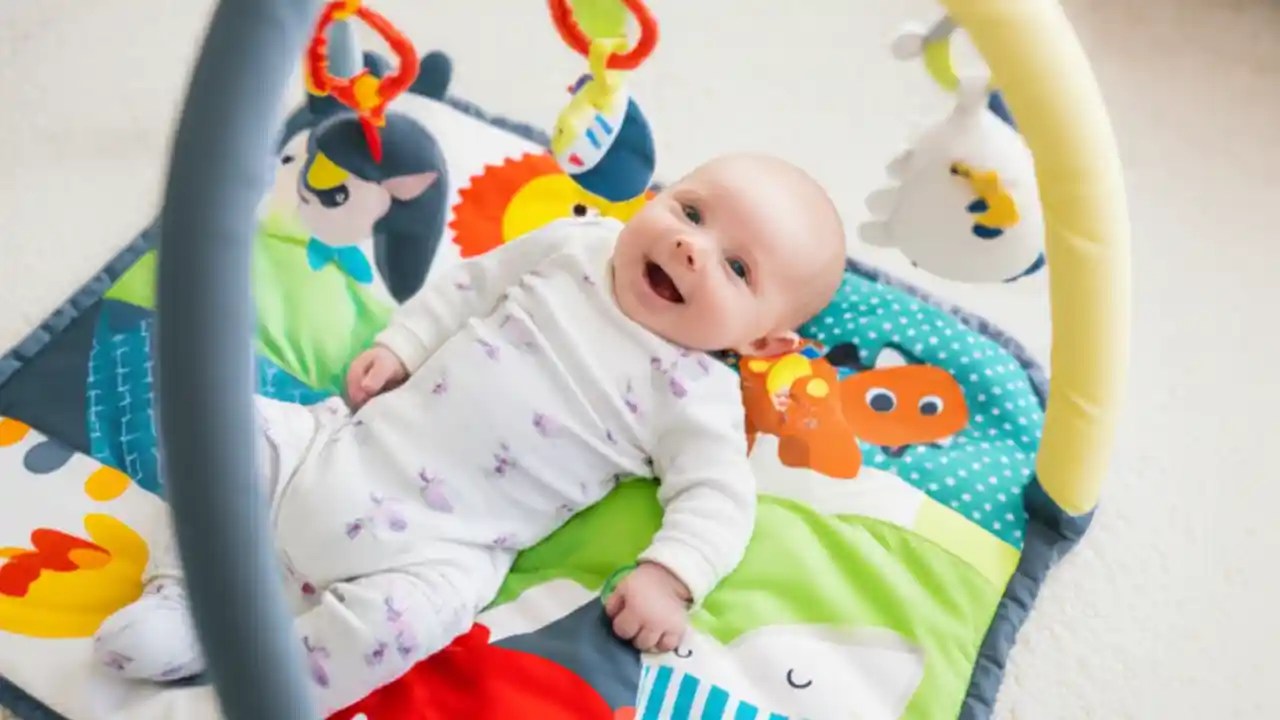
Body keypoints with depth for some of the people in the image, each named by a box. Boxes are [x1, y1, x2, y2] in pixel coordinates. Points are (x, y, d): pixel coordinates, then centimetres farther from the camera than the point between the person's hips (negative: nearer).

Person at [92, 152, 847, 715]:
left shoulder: (693, 394, -8)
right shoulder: (578, 242, 4)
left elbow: (718, 493, -10)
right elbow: (473, 286, 13)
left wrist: (669, 576, -24)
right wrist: (398, 346, 6)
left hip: (435, 547, -5)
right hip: (346, 449, 5)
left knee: (416, 610, -33)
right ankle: (183, 594, 13)